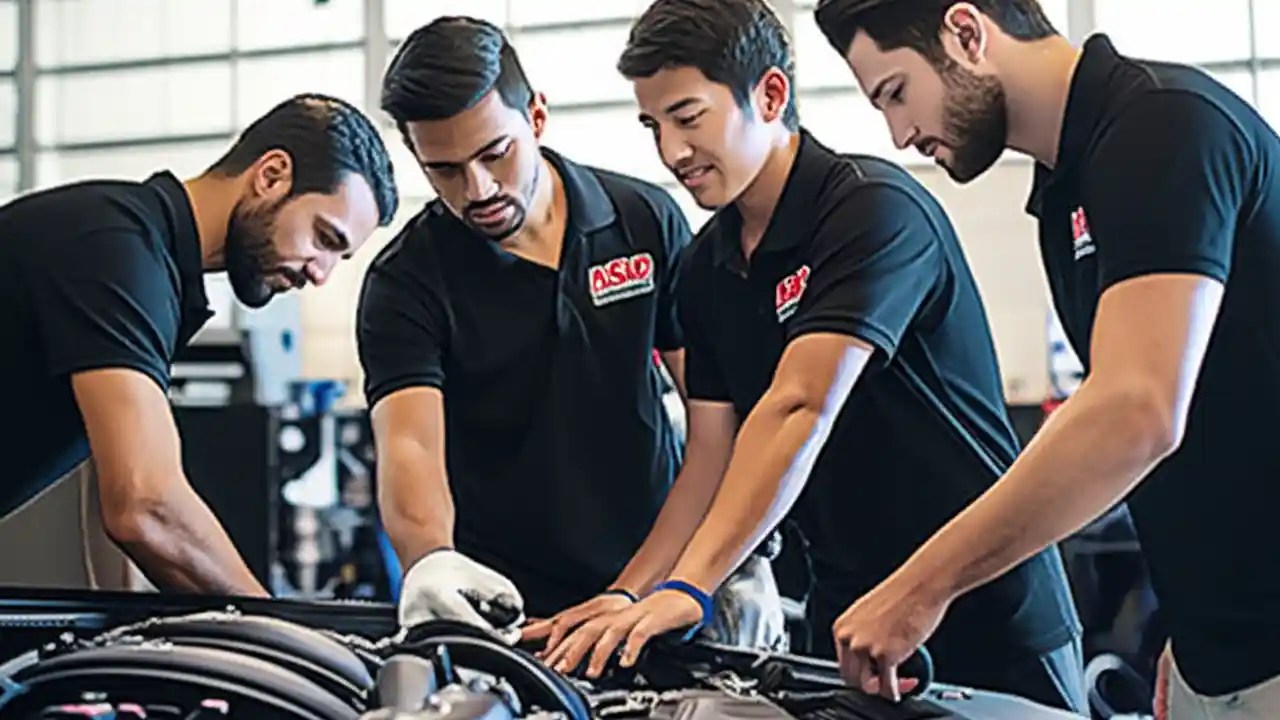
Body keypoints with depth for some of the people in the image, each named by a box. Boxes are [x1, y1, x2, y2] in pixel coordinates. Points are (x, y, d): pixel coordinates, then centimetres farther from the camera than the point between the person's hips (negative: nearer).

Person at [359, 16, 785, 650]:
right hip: (500, 611, -2)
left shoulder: (648, 221, 3)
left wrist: (748, 562, 1)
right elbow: (408, 443, -19)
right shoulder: (405, 281, -5)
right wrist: (430, 560, -40)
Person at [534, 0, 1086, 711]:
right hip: (848, 623, 7)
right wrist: (625, 599, -5)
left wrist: (686, 589, -33)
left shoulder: (874, 207, -17)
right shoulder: (706, 267, 7)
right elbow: (716, 461, 7)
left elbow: (800, 411, -28)